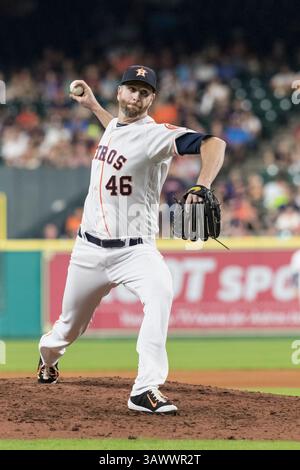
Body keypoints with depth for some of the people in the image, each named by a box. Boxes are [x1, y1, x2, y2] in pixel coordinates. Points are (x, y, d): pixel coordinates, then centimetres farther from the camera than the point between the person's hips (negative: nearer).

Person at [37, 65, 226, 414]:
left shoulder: (157, 135, -15)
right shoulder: (113, 125, 7)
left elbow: (213, 144, -33)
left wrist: (201, 187, -48)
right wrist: (92, 105, 32)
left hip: (134, 250, -6)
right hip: (90, 250, 6)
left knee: (160, 291, -37)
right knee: (70, 326, 17)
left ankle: (146, 390, -38)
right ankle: (48, 355, 54)